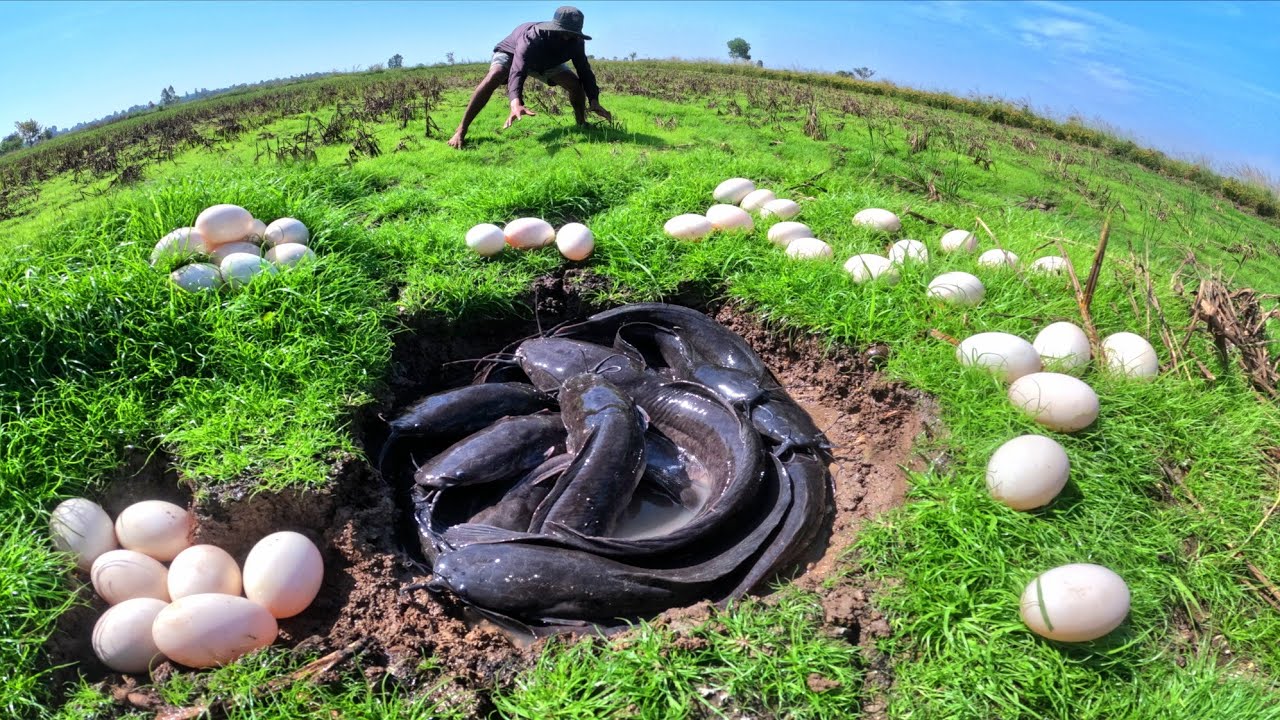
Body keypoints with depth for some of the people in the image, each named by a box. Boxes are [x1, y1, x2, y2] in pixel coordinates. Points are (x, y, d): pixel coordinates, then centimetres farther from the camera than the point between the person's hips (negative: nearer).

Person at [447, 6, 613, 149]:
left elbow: (584, 70, -21)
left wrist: (594, 100, -39)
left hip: (545, 61, 5)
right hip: (511, 53, -5)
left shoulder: (575, 42, -28)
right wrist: (516, 103, -76)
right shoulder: (532, 38, -44)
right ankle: (461, 131, -37)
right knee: (494, 77, -36)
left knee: (575, 84, -15)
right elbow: (517, 71, -57)